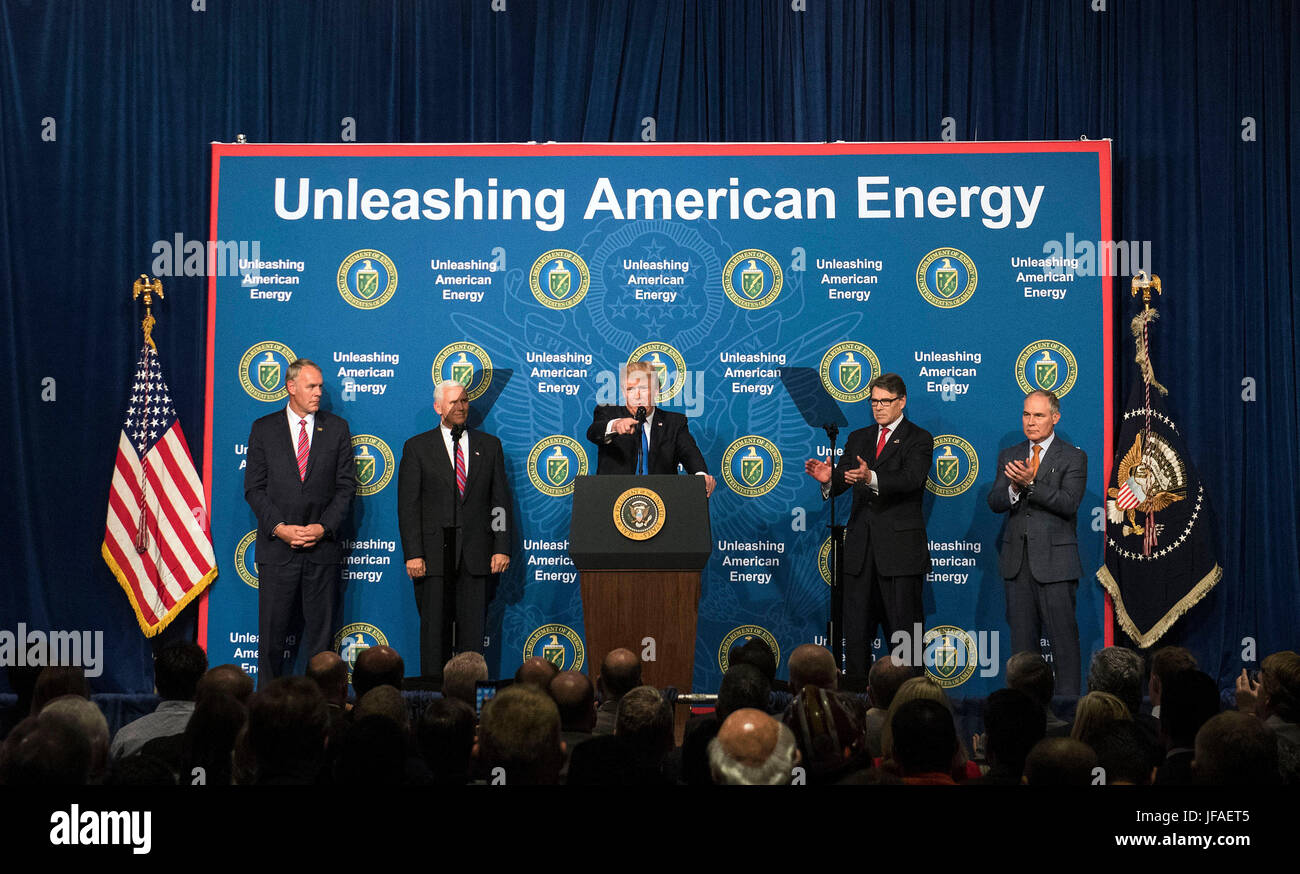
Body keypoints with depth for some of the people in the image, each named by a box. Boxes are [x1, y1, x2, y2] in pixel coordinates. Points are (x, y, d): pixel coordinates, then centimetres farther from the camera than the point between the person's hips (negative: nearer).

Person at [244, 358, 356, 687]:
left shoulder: (337, 429, 6)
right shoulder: (263, 429, 5)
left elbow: (346, 485, 4)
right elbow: (254, 487, 3)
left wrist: (323, 527, -8)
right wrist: (279, 527, -10)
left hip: (323, 545, 1)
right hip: (277, 546, 0)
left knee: (321, 629, 4)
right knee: (272, 630, 4)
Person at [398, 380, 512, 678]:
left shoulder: (489, 445, 12)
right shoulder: (417, 447, 6)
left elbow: (501, 500, 9)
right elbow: (408, 505, 0)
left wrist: (502, 547, 0)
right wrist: (413, 554, -8)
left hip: (477, 556, 1)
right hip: (433, 555, -1)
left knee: (473, 628, 2)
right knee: (434, 629, 3)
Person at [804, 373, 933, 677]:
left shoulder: (919, 439, 0)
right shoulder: (858, 439, 16)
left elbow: (911, 479, -17)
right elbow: (842, 482, 7)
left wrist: (871, 478, -34)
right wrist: (827, 478, -18)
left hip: (900, 548, -5)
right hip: (860, 548, 5)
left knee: (903, 627, -2)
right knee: (856, 628, 7)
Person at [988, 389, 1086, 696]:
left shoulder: (1073, 457, 0)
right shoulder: (1009, 456, 12)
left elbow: (1068, 503, -14)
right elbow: (994, 502, 2)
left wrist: (1030, 483, -23)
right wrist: (1013, 488, -19)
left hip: (1055, 559, -4)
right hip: (1018, 560, 4)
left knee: (1063, 635, -3)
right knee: (1022, 636, 10)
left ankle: (1067, 693, 3)